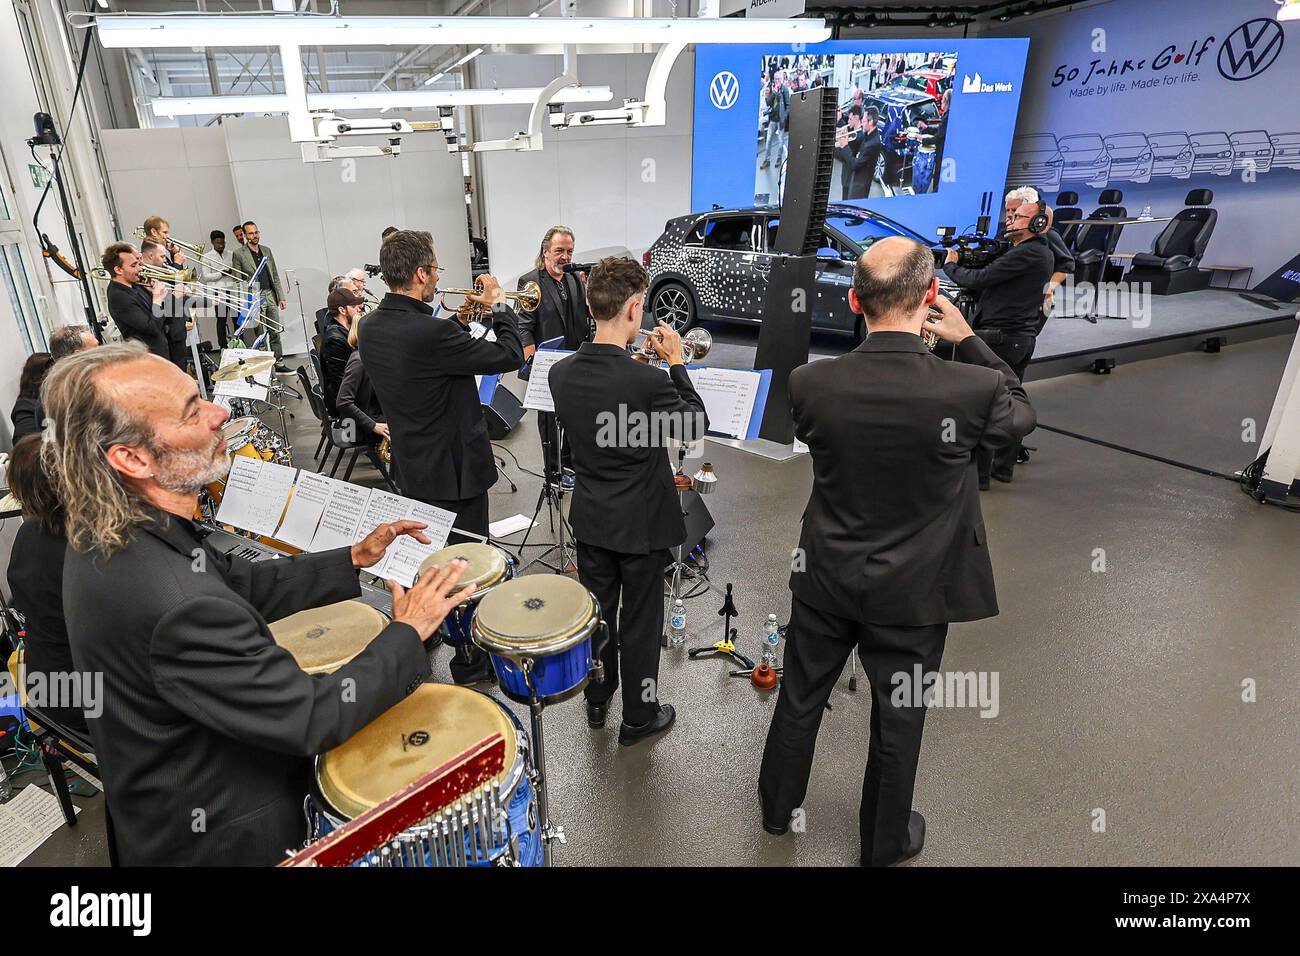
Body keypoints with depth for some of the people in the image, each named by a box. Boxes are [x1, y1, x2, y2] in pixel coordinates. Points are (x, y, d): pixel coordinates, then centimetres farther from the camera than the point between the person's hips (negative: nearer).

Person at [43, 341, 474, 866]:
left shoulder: (108, 529, -8)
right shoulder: (175, 606, -37)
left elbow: (241, 583, 4)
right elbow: (315, 718, -27)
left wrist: (354, 558, -2)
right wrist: (409, 632, -16)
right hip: (222, 840, -8)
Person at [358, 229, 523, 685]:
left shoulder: (369, 327, -2)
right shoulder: (431, 332, -29)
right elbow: (511, 355, -21)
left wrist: (458, 321, 7)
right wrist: (498, 305, -7)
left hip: (411, 463, 9)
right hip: (453, 467, -8)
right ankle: (470, 661, 22)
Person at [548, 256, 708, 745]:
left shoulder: (561, 372, -9)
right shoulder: (648, 381, -27)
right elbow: (695, 425, -10)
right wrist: (676, 362, -3)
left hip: (590, 518, 5)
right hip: (641, 523, -5)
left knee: (597, 611, 22)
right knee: (639, 623, 12)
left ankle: (596, 700, 41)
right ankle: (639, 716, 30)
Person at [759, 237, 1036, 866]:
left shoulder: (809, 383, -19)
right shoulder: (972, 389, -24)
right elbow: (1020, 414, 0)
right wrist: (967, 340, 5)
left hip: (825, 578, 2)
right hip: (913, 592, -1)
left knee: (800, 697, 22)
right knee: (897, 719, 20)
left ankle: (777, 806, 46)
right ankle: (885, 842, 43)